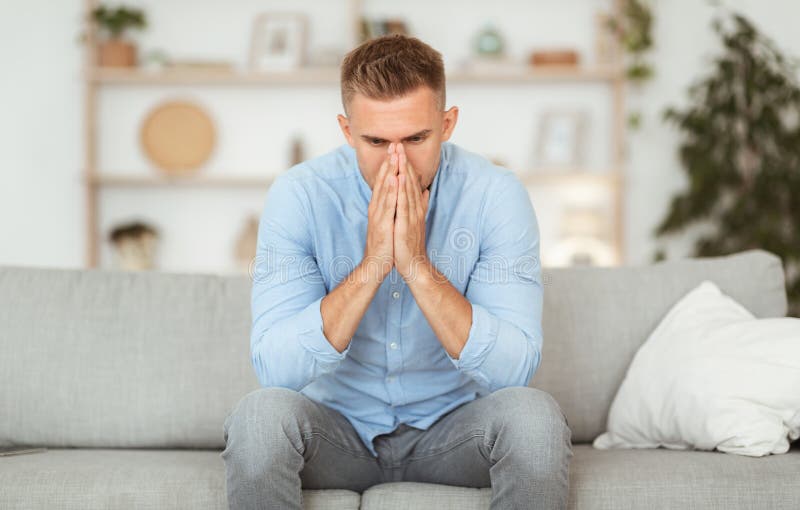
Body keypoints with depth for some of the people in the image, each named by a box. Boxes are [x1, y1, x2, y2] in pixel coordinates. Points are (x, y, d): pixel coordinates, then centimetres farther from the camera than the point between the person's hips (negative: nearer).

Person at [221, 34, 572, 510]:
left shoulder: (497, 195, -15)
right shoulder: (298, 195, -15)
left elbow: (515, 368, -23)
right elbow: (275, 369, -22)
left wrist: (417, 266, -32)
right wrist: (371, 266, -31)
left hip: (452, 428, 1)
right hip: (339, 429, 0)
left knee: (534, 414, -30)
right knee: (261, 413, -31)